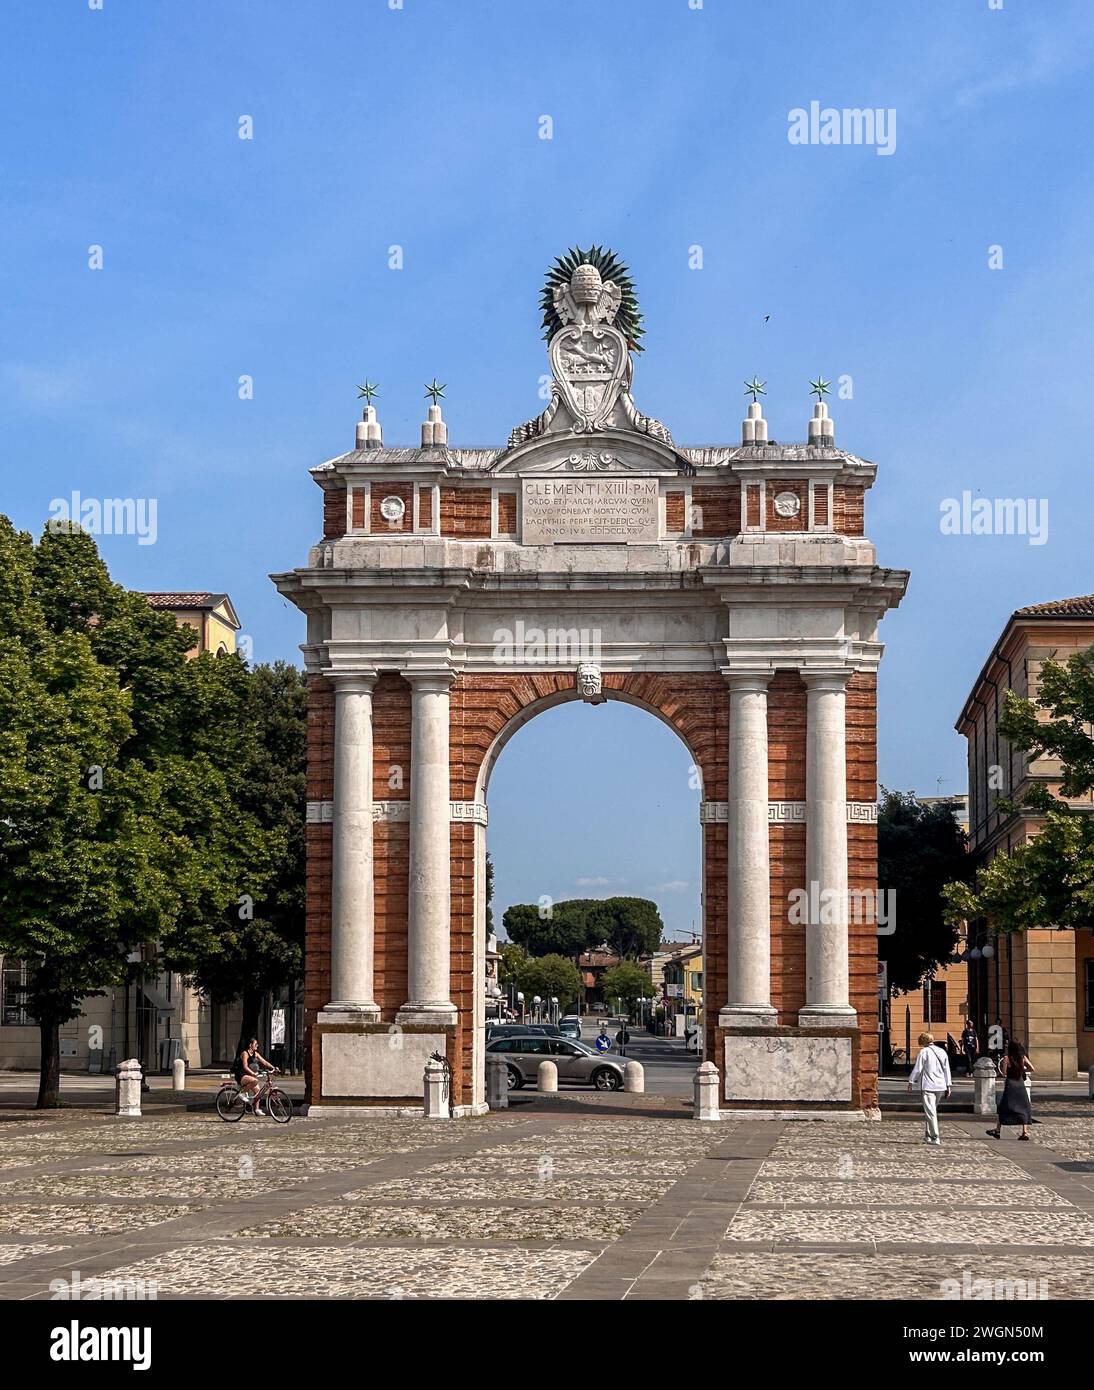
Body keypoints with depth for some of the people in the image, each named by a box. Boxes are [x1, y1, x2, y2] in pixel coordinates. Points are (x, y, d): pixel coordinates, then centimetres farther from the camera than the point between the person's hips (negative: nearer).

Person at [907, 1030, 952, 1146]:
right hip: (940, 1086, 7)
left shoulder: (924, 1052, -7)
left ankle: (935, 1137, -11)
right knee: (932, 1110, 18)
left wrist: (911, 1082, 6)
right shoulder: (942, 1052, 11)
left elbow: (917, 1069, -6)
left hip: (928, 1086, -6)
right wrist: (948, 1086, 17)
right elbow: (947, 1070, 13)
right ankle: (928, 1135, 23)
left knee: (930, 1112, -6)